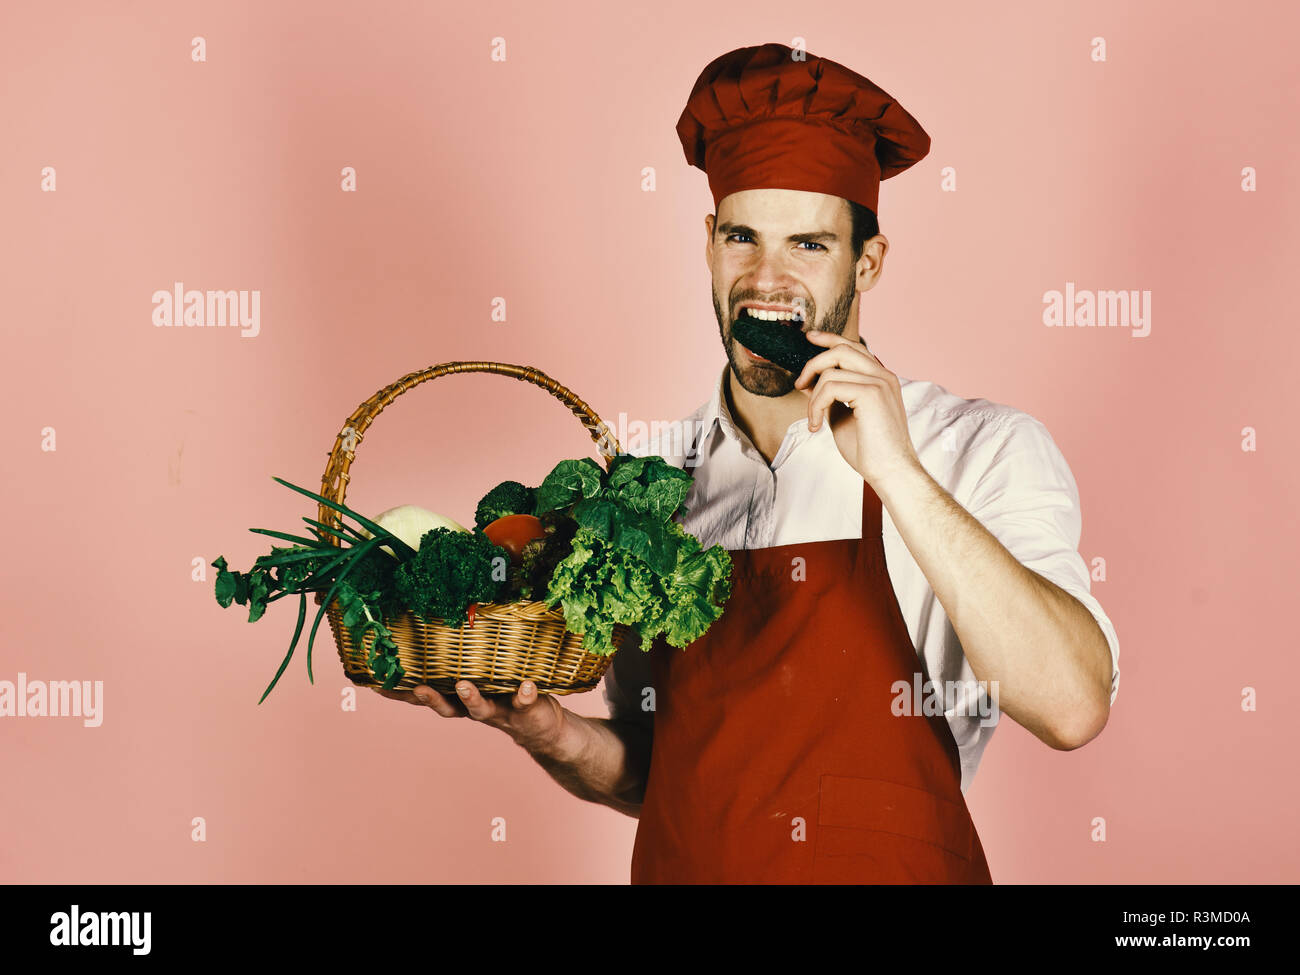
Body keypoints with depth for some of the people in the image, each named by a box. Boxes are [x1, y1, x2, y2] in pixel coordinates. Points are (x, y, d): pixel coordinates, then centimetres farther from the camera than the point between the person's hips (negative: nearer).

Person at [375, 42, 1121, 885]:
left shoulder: (987, 454, -6)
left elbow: (1072, 705, -20)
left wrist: (897, 472, -22)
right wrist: (559, 737, -8)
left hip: (898, 864, -2)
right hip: (680, 866, 2)